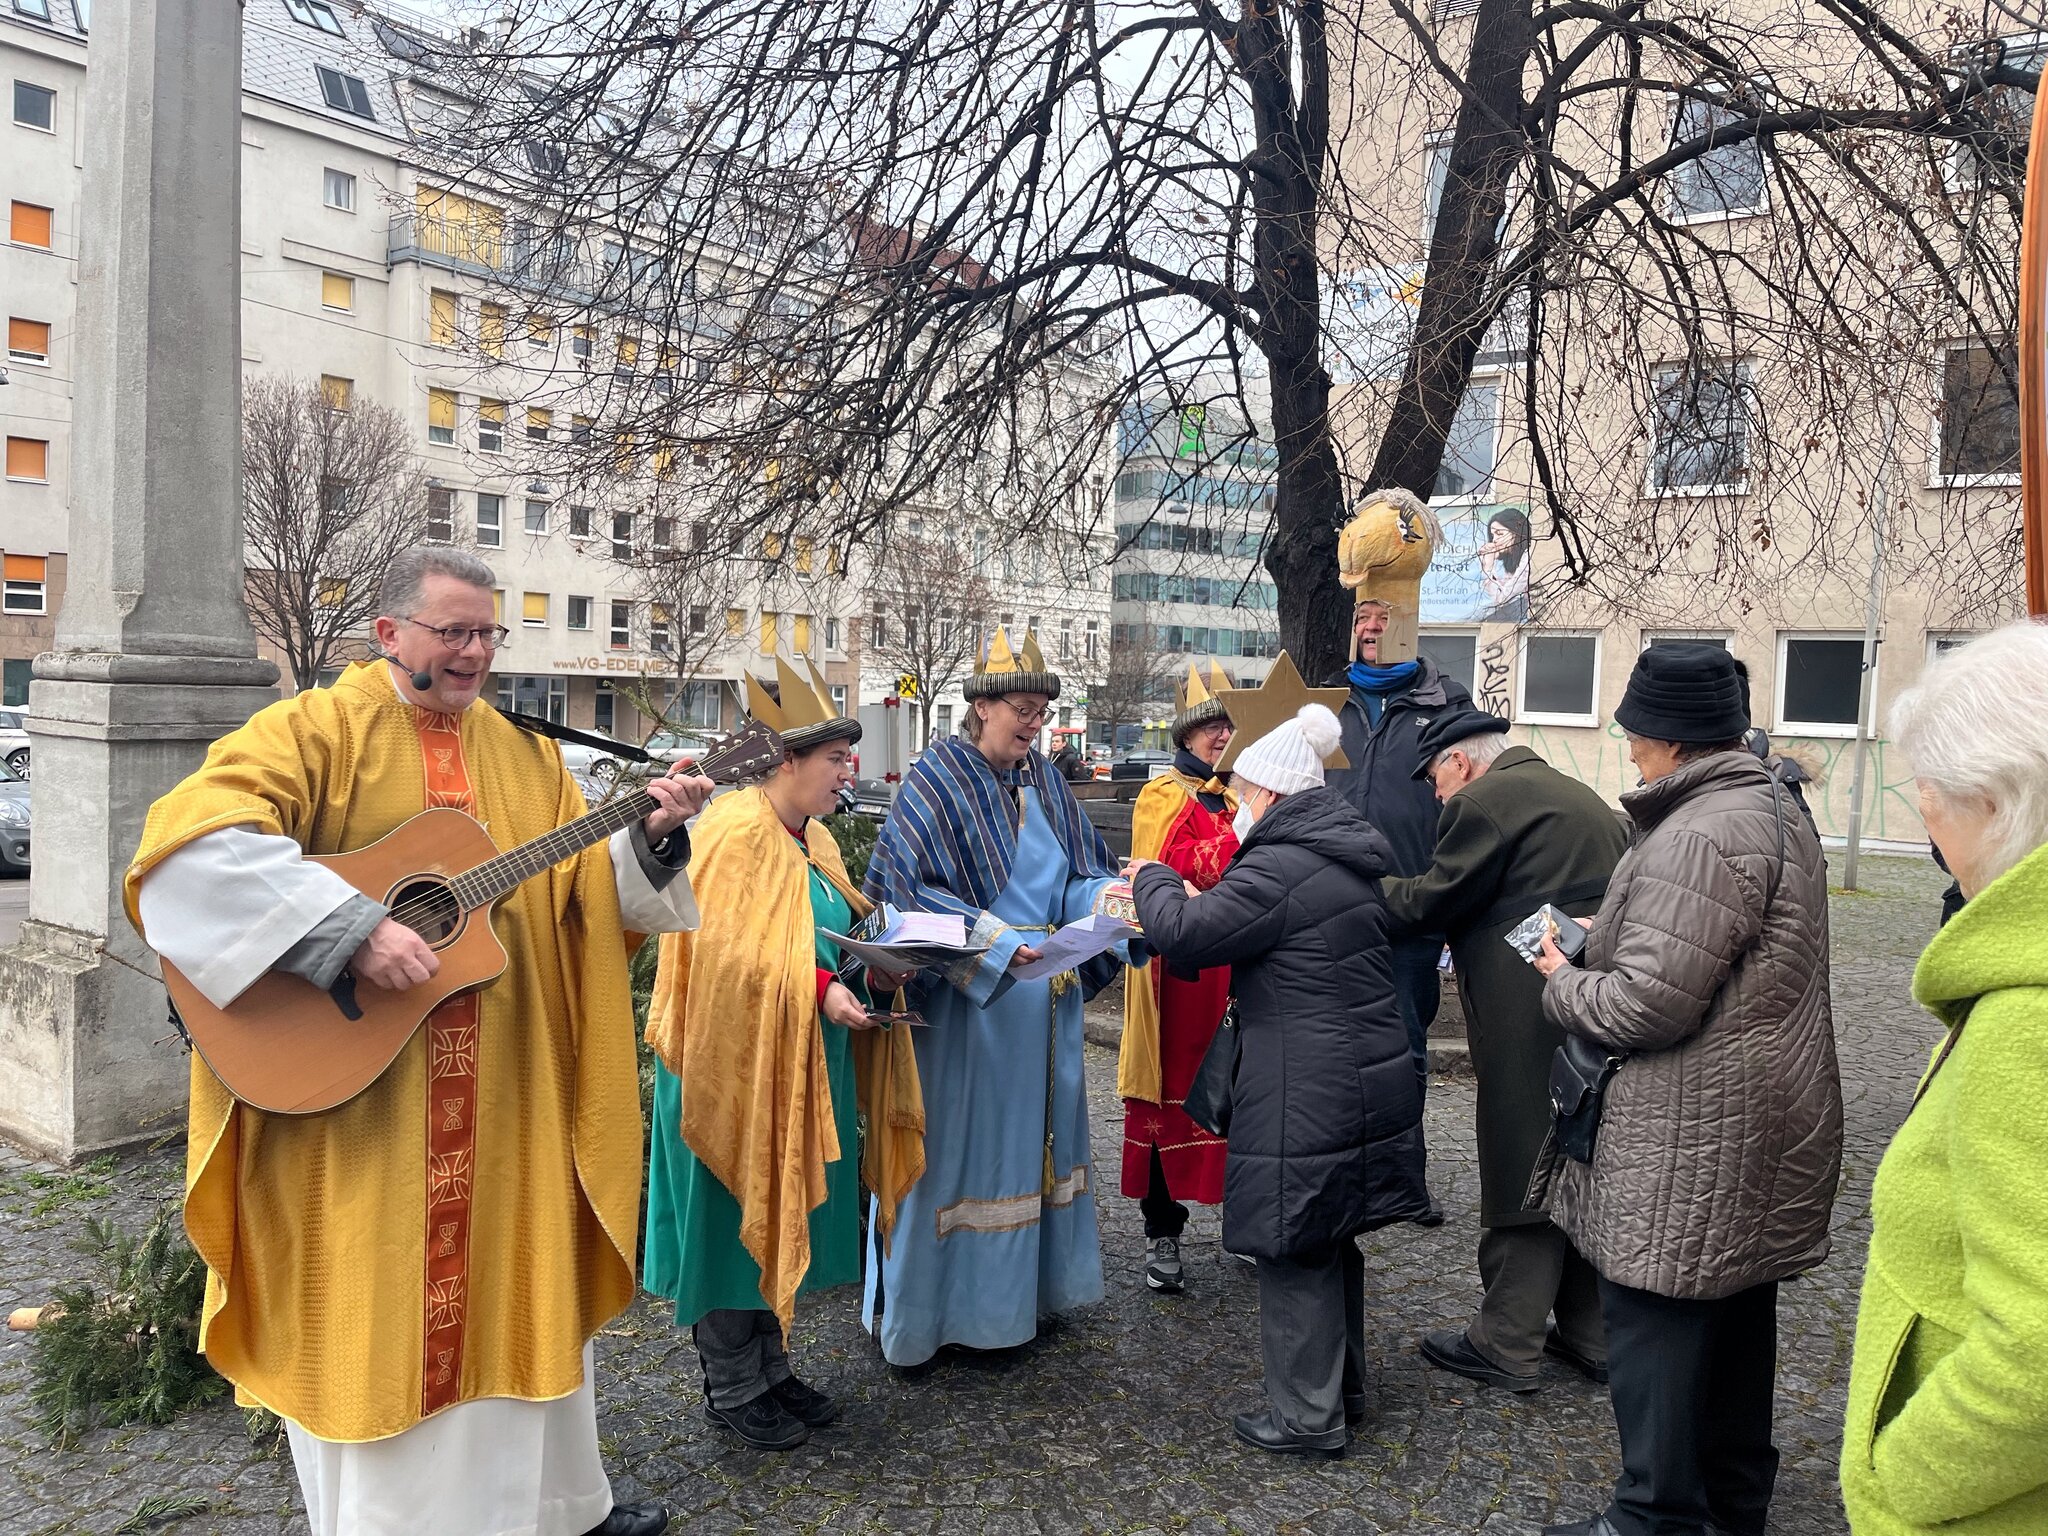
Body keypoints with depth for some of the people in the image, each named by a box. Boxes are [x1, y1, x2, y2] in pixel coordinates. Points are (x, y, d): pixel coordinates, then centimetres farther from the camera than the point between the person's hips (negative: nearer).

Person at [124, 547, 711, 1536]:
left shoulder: (525, 757, 10)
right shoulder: (317, 731, -7)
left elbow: (593, 897, 9)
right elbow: (189, 844, -22)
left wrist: (650, 836, -10)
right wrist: (350, 930, -28)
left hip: (507, 1099, 5)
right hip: (356, 1105, -5)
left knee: (511, 1295, 18)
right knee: (375, 1317, 8)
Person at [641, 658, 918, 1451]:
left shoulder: (810, 837, 11)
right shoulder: (738, 833, -18)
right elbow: (728, 953, -24)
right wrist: (818, 990, -28)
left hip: (799, 1066, 9)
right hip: (740, 1063, -9)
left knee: (782, 1217, 17)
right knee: (737, 1220, 5)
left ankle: (770, 1370, 31)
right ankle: (733, 1391, 21)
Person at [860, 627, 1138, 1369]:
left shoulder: (1043, 778, 9)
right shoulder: (937, 779, -10)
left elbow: (1084, 871, 12)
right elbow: (910, 888, -17)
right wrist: (994, 943, -25)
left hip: (1045, 993, 7)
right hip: (966, 999, -7)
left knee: (1035, 1132, 14)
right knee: (962, 1139, 0)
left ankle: (1024, 1291, 29)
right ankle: (937, 1304, 16)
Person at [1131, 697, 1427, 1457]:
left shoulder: (1281, 867, -19)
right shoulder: (1344, 855, 11)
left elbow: (1183, 934, -19)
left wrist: (1154, 880, -1)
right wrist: (1199, 901, 15)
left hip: (1306, 1093, -10)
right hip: (1368, 1075, 10)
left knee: (1295, 1246, 3)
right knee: (1331, 1237, 21)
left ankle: (1308, 1415, 15)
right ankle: (1342, 1387, 35)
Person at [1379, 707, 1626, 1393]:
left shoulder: (1483, 802, -10)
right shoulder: (1583, 798, 18)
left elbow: (1430, 902, -9)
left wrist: (1373, 888, 8)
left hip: (1530, 1022, -9)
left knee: (1521, 1175, 1)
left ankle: (1507, 1346, 12)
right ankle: (1591, 1335, 28)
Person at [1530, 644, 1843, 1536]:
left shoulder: (1699, 836, -21)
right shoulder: (1778, 813, 13)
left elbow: (1648, 1003, -24)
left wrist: (1561, 980, -6)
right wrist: (1610, 935, 11)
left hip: (1692, 1145, -11)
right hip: (1759, 1129, 11)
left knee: (1657, 1324, 0)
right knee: (1736, 1314, 20)